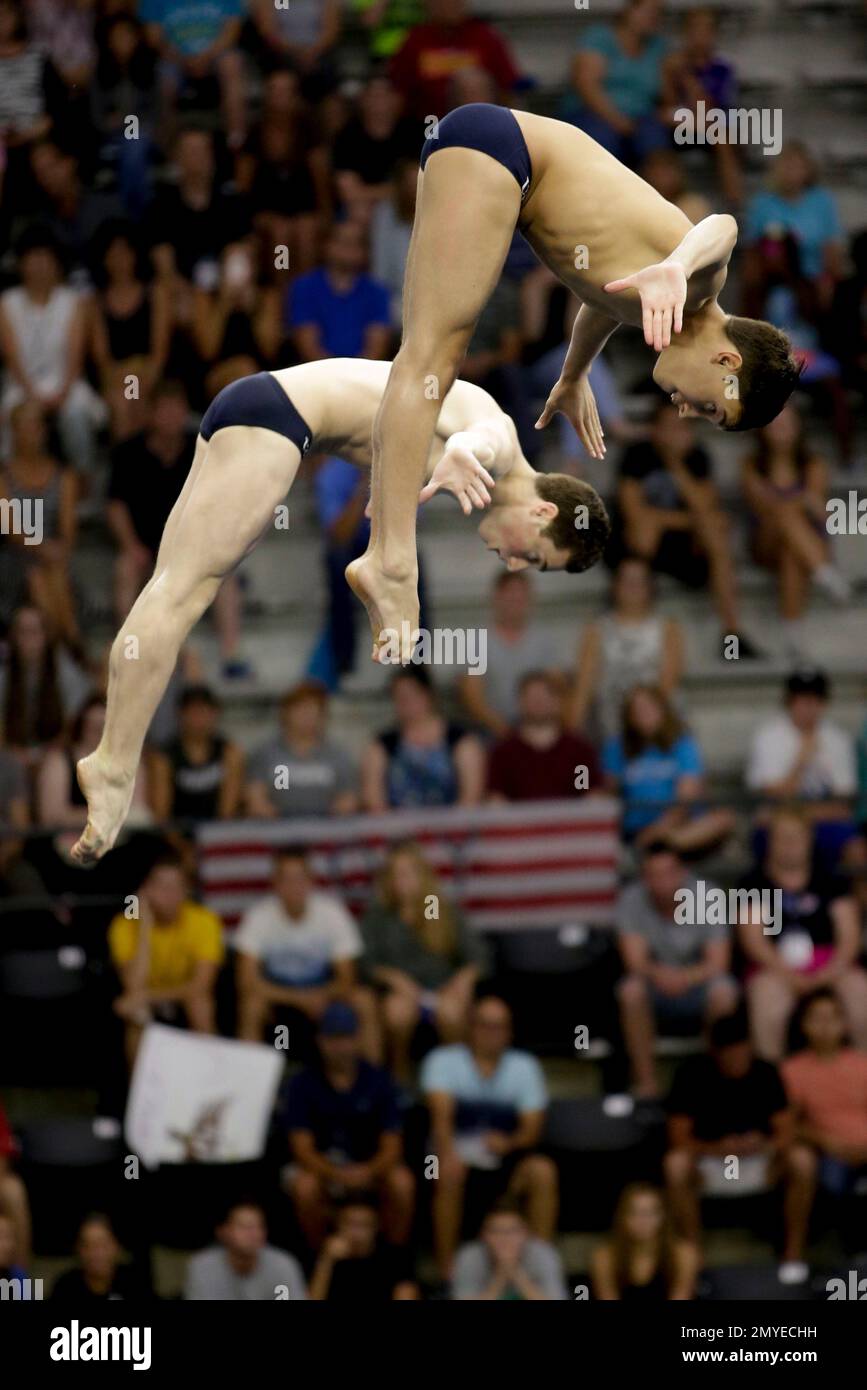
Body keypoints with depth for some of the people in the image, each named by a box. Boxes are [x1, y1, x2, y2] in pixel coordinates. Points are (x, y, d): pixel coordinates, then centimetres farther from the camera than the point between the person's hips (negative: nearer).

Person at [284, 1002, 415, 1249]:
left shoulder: (378, 1080, -3)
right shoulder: (304, 1083, -6)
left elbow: (392, 1147, -6)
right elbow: (302, 1148, -12)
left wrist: (368, 1171, -29)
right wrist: (337, 1175, -31)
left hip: (370, 1166, 1)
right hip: (321, 1166, -1)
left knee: (402, 1183, -29)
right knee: (304, 1187, -34)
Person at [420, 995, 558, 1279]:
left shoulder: (524, 1066, 9)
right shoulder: (443, 1060, 1)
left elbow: (532, 1128, 1)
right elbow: (441, 1114, -16)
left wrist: (509, 1142, -23)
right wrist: (448, 1154, -36)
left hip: (503, 1157, 2)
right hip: (459, 1152, -2)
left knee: (543, 1171, -28)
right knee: (451, 1174, -36)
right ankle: (446, 1269, -32)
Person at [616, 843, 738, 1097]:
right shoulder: (632, 900, -11)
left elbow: (718, 962, -17)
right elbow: (635, 961, -18)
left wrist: (686, 977, -39)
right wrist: (658, 973, -42)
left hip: (697, 982, -1)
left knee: (722, 991, -33)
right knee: (631, 990, -32)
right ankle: (645, 1083, -23)